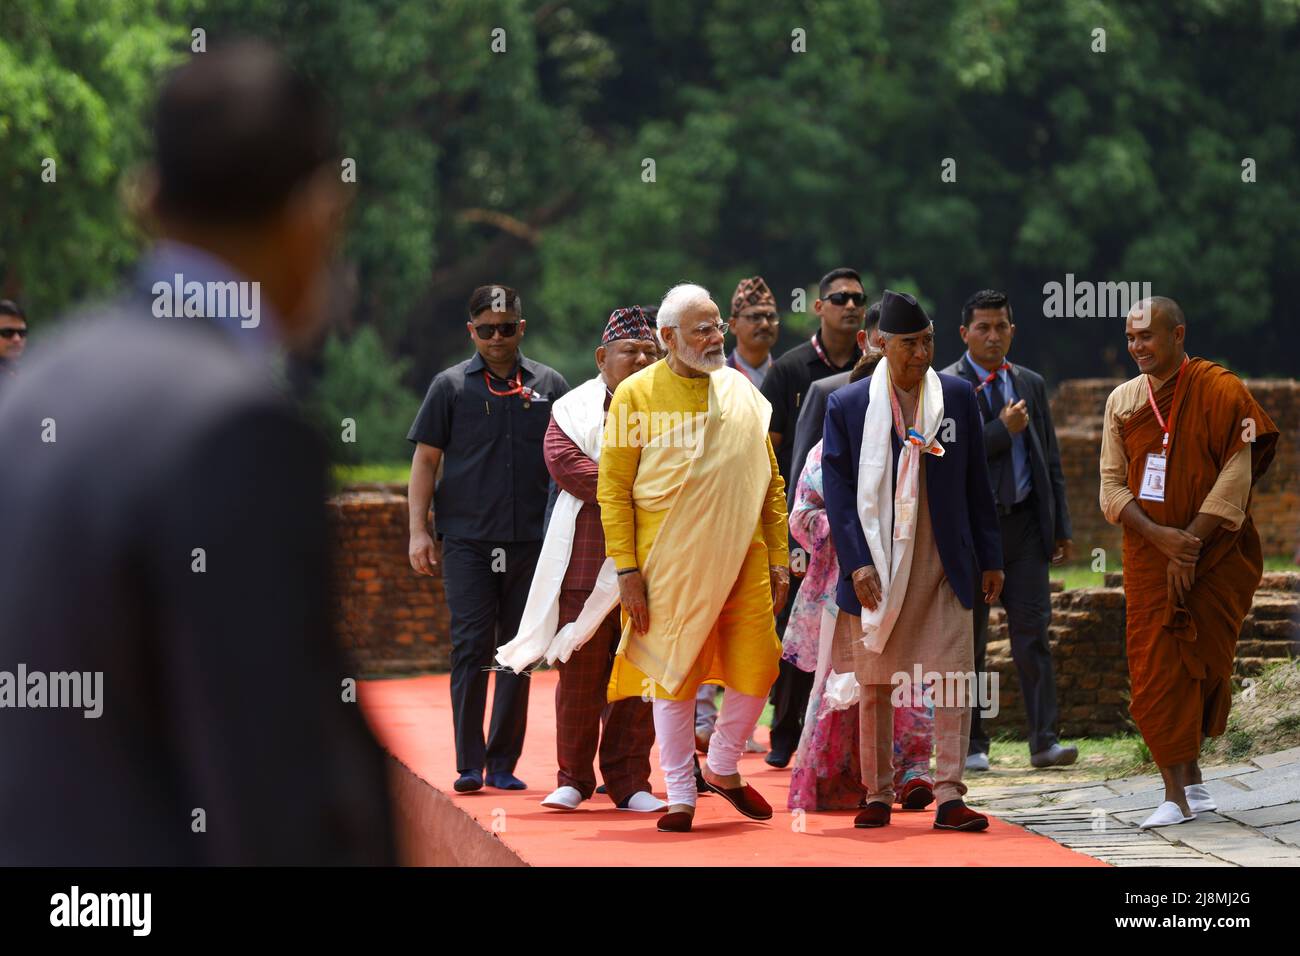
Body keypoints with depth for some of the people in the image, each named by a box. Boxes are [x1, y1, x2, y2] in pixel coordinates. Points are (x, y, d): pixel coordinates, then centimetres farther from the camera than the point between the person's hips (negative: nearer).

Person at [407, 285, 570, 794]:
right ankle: (469, 764, -4)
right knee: (470, 649, -6)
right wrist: (418, 531, -2)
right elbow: (425, 460, 6)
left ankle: (504, 762, 11)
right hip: (467, 540, -2)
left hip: (530, 540, 2)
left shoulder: (549, 385, 9)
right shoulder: (451, 385, 5)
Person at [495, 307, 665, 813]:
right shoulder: (574, 408, 8)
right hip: (587, 558, -1)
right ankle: (573, 779, 10)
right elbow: (563, 461, -8)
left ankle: (629, 781, 8)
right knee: (580, 672, 0)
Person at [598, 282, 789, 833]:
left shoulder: (740, 390, 10)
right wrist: (628, 570, -10)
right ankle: (680, 794, 12)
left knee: (757, 669, 0)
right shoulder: (636, 394, -2)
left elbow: (769, 480, 14)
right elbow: (613, 488, -4)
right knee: (674, 674, 0)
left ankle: (723, 767, 24)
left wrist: (778, 558, 8)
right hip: (670, 562, -3)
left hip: (742, 559, 4)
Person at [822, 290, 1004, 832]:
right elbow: (837, 490, -2)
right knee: (874, 684, 6)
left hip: (944, 565, 1)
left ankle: (949, 797, -6)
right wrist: (856, 562, -11)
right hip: (876, 568, -1)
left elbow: (976, 483, 9)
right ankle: (877, 796, 17)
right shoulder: (847, 405, 0)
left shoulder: (958, 397, 5)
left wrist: (989, 559, 8)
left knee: (954, 679, -6)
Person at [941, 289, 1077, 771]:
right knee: (968, 640, 4)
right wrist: (1003, 430, -16)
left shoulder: (1031, 384, 13)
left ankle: (1044, 740, -6)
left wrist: (1061, 526, 11)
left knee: (1033, 631, -4)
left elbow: (1050, 458, 16)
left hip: (1025, 522, 3)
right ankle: (971, 744, 10)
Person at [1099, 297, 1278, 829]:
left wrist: (1190, 544, -17)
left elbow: (1235, 478, -11)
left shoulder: (1221, 392, -7)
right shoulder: (1123, 402, 5)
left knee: (1205, 666, 1)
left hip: (1215, 557, -3)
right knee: (1155, 671, -7)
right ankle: (1181, 791, -5)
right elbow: (1112, 487, 1)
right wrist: (1161, 536, -15)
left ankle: (1187, 779, 19)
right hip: (1148, 559, 3)